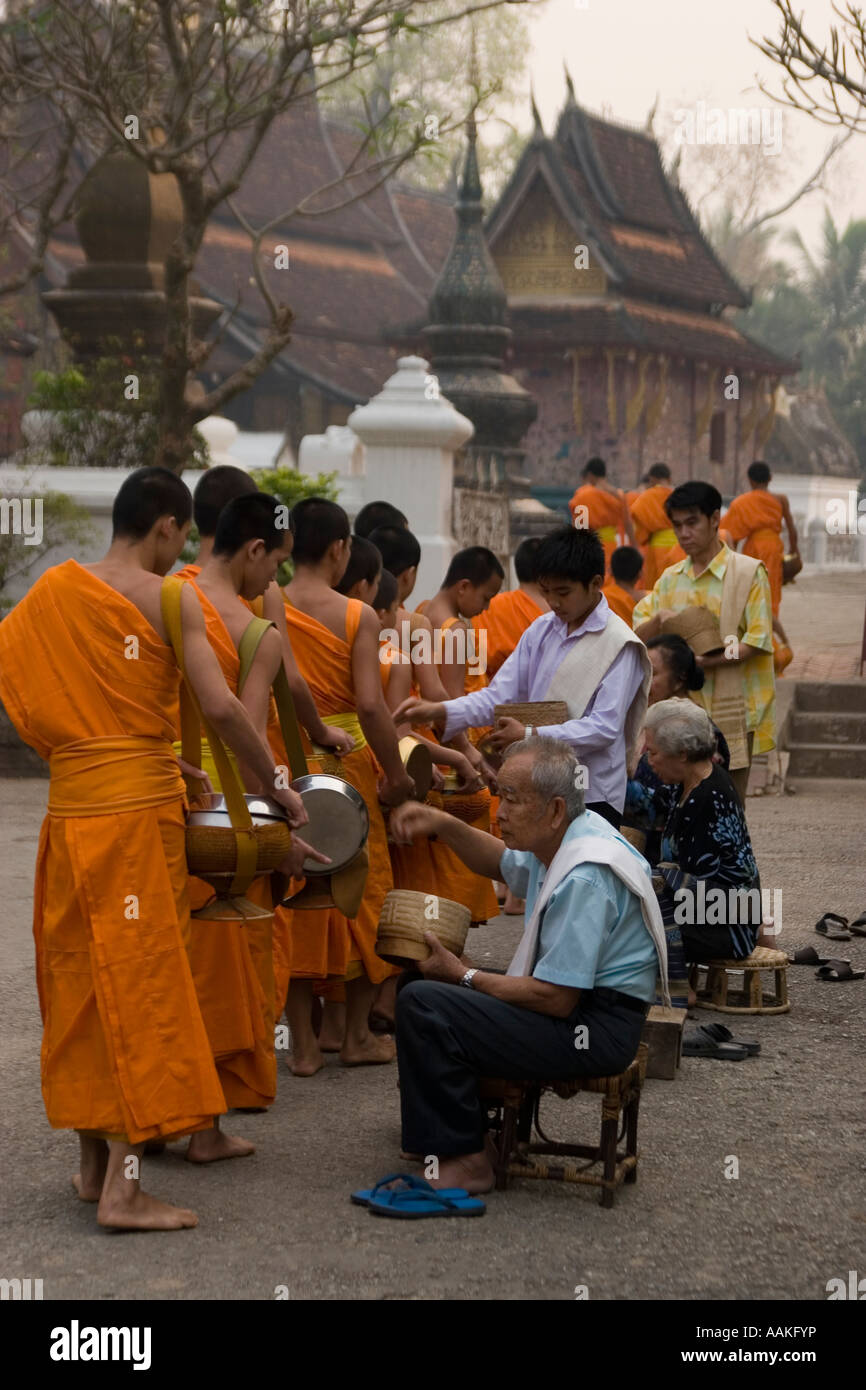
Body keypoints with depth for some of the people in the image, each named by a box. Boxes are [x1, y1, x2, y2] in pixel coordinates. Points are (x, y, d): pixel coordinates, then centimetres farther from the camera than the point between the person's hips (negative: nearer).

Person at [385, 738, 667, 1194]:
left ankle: (464, 1160, -10)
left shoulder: (584, 878, -26)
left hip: (594, 1029, -11)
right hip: (577, 1005, 11)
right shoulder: (565, 838, 5)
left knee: (422, 1003, -19)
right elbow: (501, 862, 27)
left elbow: (555, 999, -27)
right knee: (432, 991, 23)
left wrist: (463, 975, -13)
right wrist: (443, 825, 9)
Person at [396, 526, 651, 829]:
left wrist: (530, 735, -20)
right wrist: (440, 712, -10)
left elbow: (605, 727, -17)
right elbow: (499, 695, 6)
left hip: (591, 796, -6)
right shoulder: (541, 631, 10)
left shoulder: (618, 644, -10)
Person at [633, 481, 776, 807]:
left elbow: (757, 642, -10)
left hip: (729, 711, -5)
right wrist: (659, 620, -11)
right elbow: (639, 637, 12)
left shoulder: (748, 572, -3)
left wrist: (706, 662, -21)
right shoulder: (670, 578, 14)